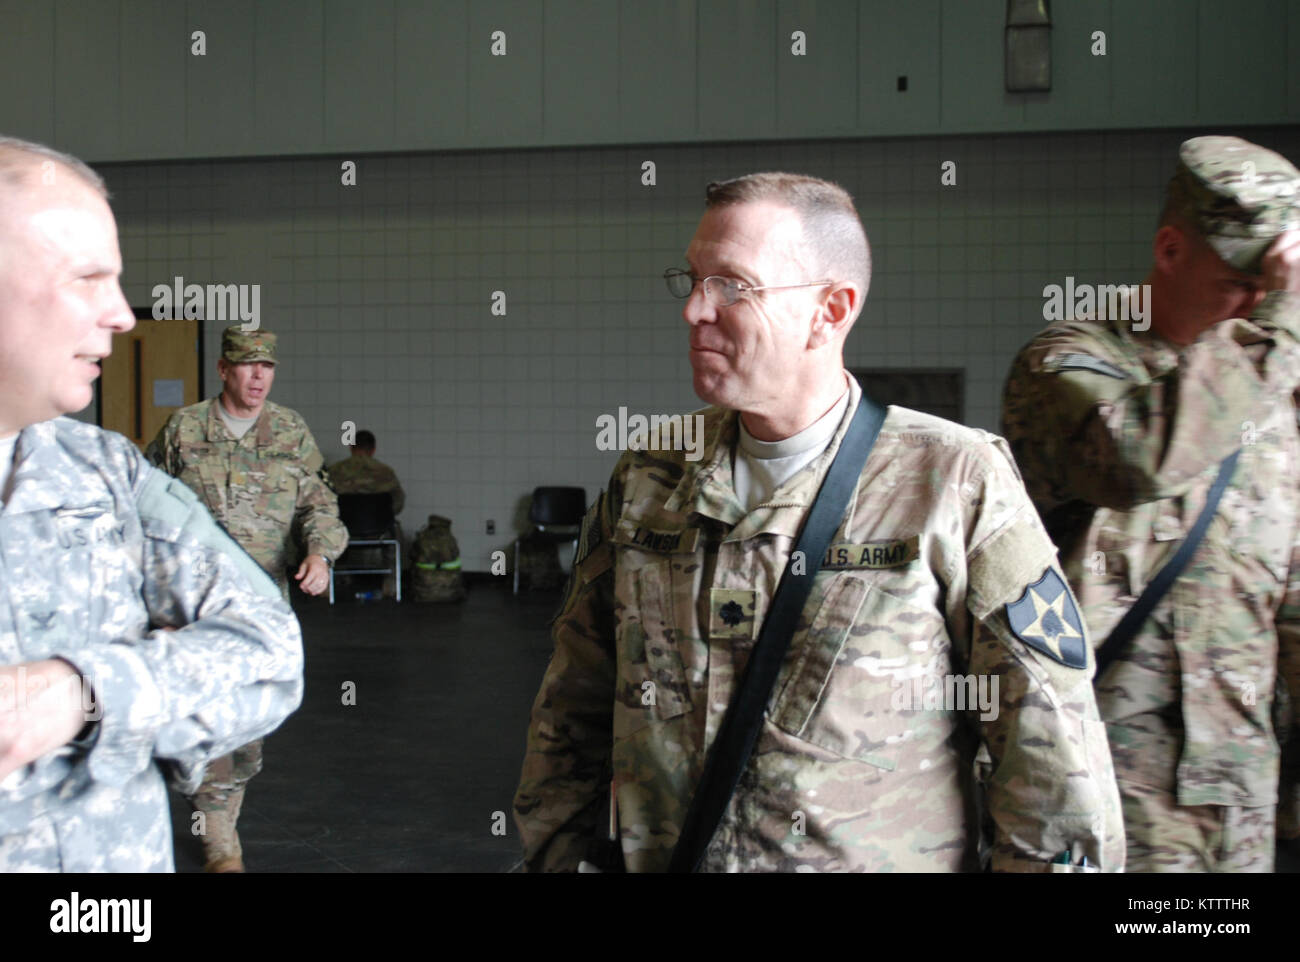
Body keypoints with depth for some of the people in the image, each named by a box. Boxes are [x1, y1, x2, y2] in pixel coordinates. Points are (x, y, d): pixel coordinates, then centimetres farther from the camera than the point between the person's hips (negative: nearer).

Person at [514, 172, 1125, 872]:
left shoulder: (958, 485, -14)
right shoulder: (649, 476, 0)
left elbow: (1056, 761, -13)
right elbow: (573, 708, 8)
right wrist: (554, 858, 6)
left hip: (887, 858, -3)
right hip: (657, 856, 4)